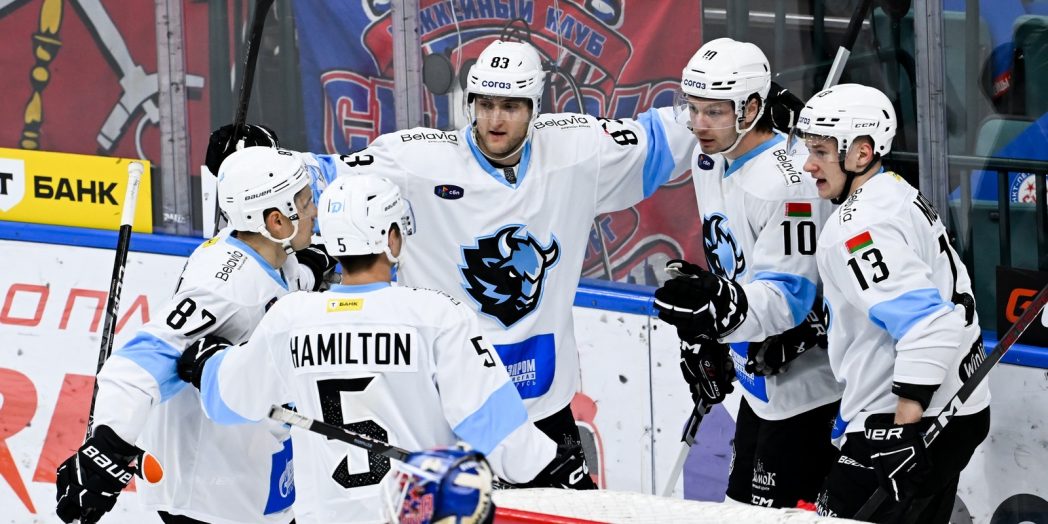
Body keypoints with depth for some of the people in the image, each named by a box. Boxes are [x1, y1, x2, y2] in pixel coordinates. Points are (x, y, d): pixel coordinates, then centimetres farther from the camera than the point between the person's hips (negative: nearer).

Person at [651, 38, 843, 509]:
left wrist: (722, 305, -45)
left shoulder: (787, 183, -26)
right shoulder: (710, 161, 4)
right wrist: (704, 341, 19)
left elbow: (788, 297, -29)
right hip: (759, 377, 10)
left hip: (804, 385, -10)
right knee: (742, 505, 18)